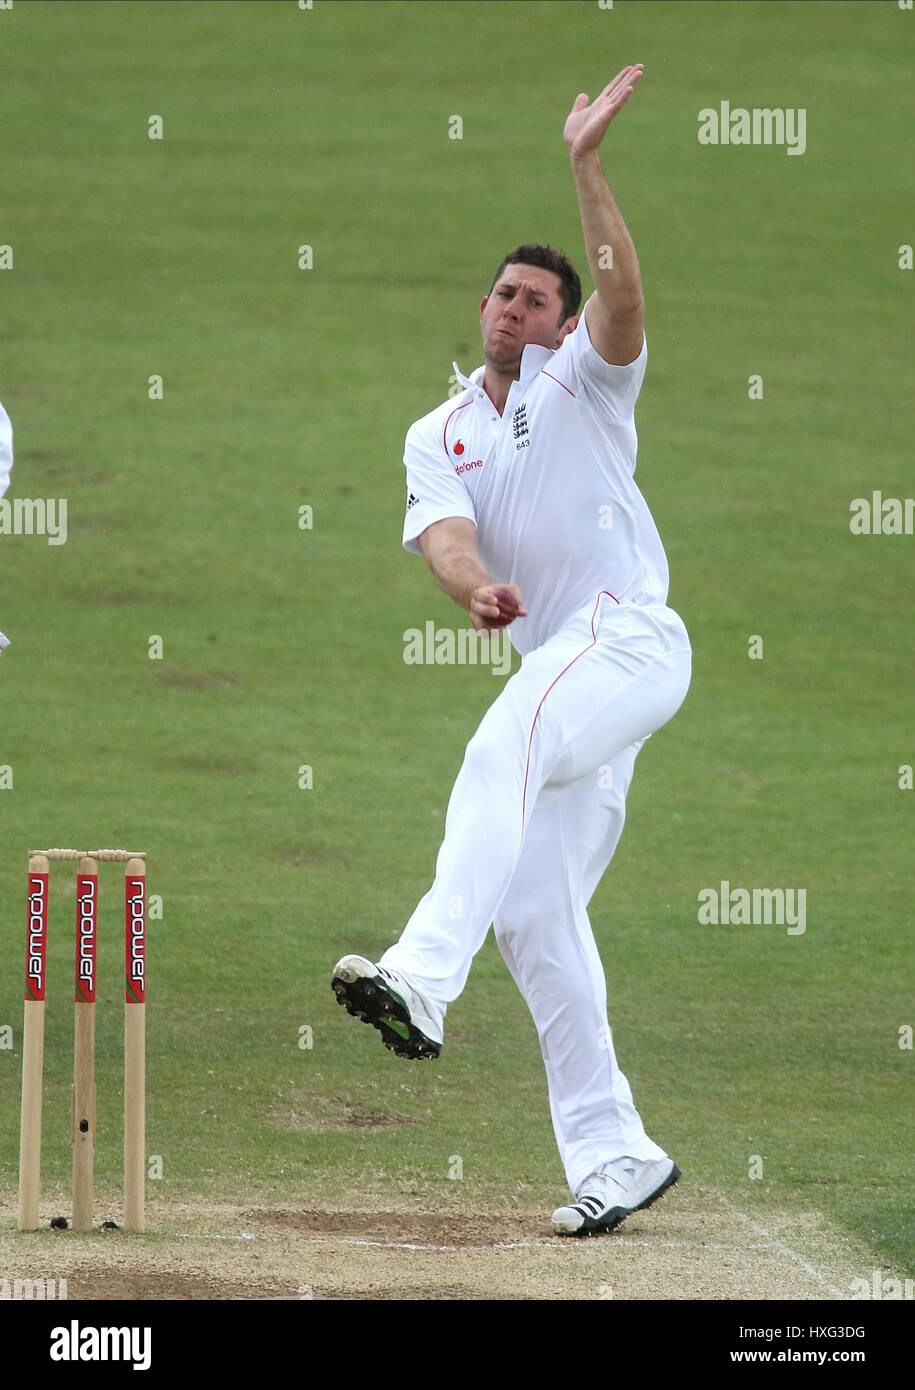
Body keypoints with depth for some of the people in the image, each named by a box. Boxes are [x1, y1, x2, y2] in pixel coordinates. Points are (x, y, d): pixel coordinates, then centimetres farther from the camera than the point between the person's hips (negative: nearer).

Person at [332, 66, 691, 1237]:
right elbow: (442, 533, -4)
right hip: (554, 670, 7)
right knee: (533, 913, 2)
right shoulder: (438, 436, 16)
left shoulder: (584, 386, 5)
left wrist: (586, 166, -24)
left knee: (505, 748, -34)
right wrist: (477, 586, -28)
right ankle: (613, 1157, 7)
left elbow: (621, 301, -17)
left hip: (629, 639, -7)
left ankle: (422, 981, -50)